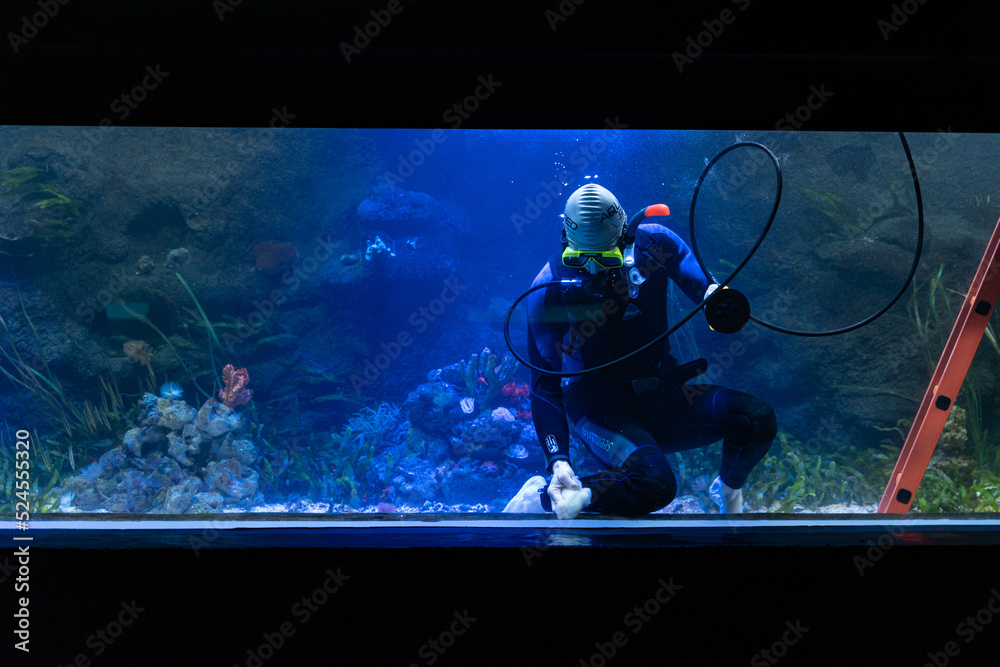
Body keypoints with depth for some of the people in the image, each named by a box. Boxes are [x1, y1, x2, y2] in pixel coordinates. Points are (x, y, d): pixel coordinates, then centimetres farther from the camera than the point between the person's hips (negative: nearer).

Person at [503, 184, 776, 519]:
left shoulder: (653, 243, -9)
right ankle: (544, 496, -13)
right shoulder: (549, 290, -16)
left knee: (758, 420, -18)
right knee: (654, 483, -34)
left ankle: (728, 490, 15)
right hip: (601, 412, -4)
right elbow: (544, 385, -13)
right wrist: (558, 460, -24)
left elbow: (704, 284, 3)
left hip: (661, 395, 5)